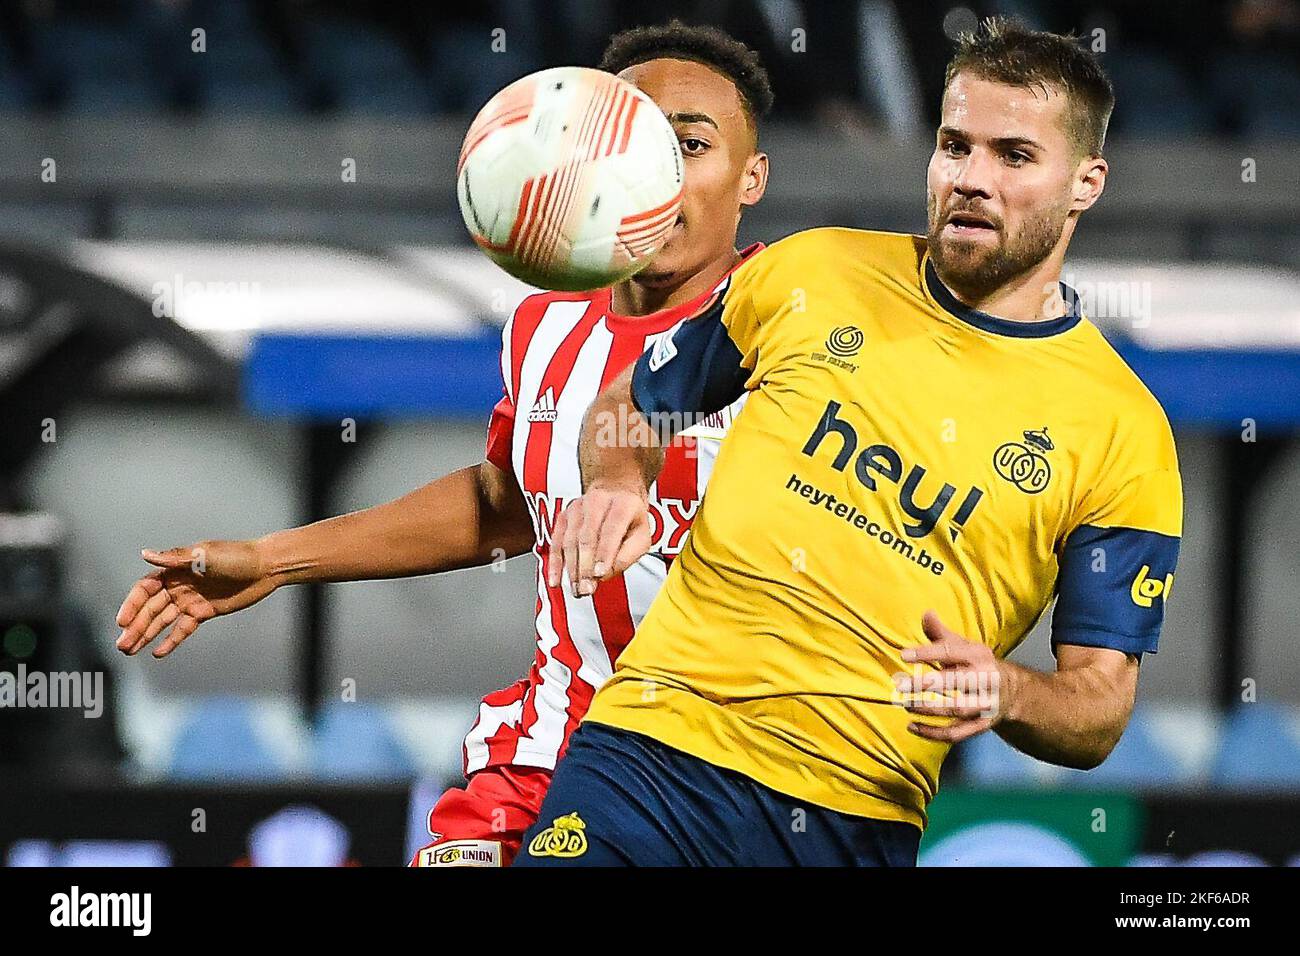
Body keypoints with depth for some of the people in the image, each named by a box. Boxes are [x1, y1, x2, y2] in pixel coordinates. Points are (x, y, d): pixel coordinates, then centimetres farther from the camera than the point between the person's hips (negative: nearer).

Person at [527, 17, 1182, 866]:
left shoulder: (1125, 433, -1)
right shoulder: (809, 273, 6)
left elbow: (1101, 710, 1)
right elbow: (630, 406, 20)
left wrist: (1003, 693, -21)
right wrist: (617, 486, -2)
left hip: (860, 820, -1)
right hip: (658, 744, 1)